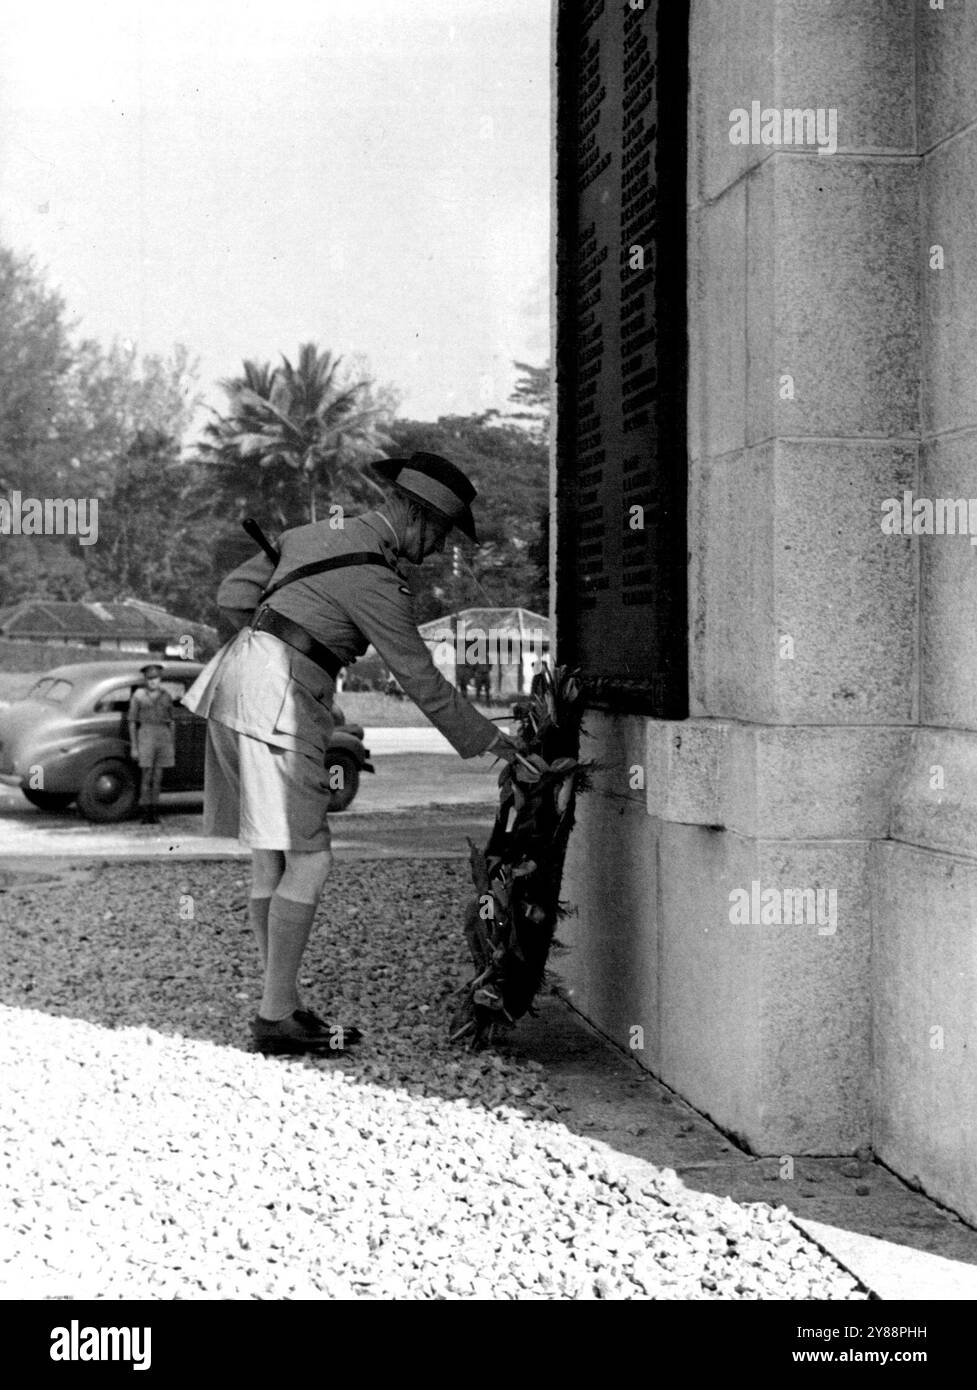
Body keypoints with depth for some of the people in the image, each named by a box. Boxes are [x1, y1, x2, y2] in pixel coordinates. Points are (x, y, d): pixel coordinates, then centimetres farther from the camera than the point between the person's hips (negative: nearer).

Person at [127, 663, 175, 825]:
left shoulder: (166, 696, 10)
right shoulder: (138, 695, 1)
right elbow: (132, 722, 1)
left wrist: (172, 745, 11)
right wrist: (133, 746, -4)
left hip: (163, 736, 3)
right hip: (145, 734, -3)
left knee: (157, 778, 4)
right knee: (146, 777, -6)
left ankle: (155, 814, 8)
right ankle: (145, 814, -2)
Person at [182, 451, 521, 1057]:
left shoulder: (318, 533, 16)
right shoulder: (377, 580, -10)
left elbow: (233, 592, 18)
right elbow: (423, 681, -8)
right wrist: (492, 742, -1)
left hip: (237, 675, 10)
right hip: (276, 703, -10)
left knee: (273, 861, 10)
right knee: (309, 861, -6)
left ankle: (284, 1005, 14)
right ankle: (276, 1017, -4)